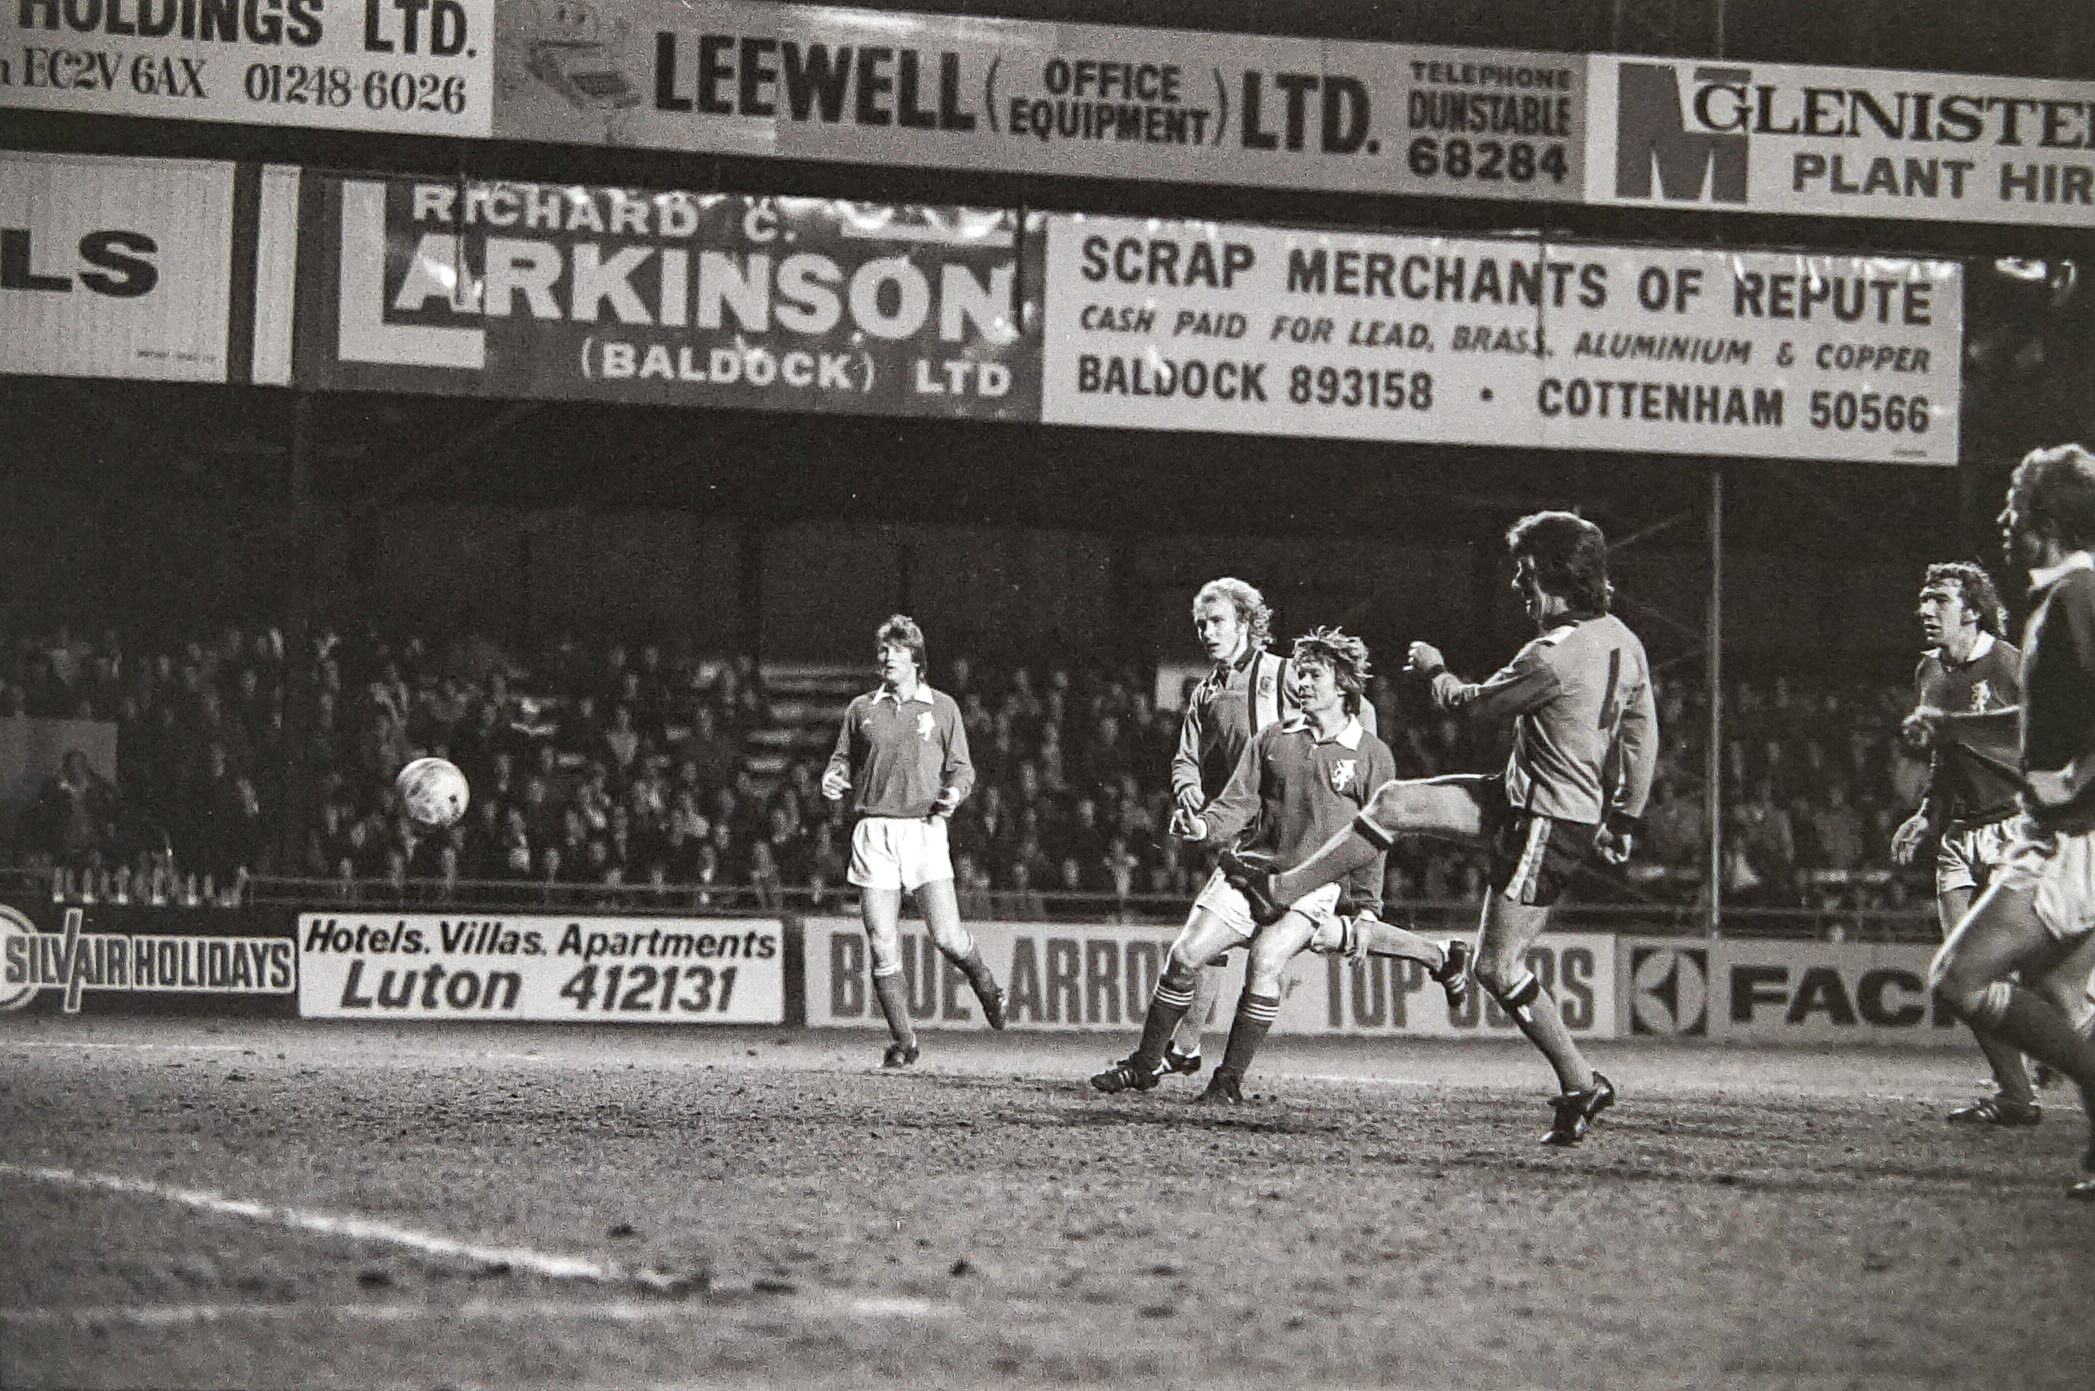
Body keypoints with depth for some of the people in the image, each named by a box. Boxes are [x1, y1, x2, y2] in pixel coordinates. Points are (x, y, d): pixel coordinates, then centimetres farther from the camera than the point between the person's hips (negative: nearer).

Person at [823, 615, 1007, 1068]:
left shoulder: (942, 708, 9)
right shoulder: (861, 709, 13)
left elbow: (961, 767, 9)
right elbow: (844, 759, 17)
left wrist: (954, 792, -12)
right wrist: (832, 778, -6)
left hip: (924, 830, -2)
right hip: (874, 831, 2)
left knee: (948, 939, -10)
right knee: (883, 948, -4)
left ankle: (985, 985, 22)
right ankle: (902, 1041, 8)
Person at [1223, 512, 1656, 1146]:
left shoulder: (1555, 656, -25)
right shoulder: (1623, 640, 3)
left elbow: (1477, 704, -9)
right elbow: (1643, 736, 11)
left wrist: (1435, 670, 11)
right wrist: (1624, 818, 21)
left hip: (1547, 824, -9)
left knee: (1497, 966, -2)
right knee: (1394, 802, 9)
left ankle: (1580, 1084, 6)